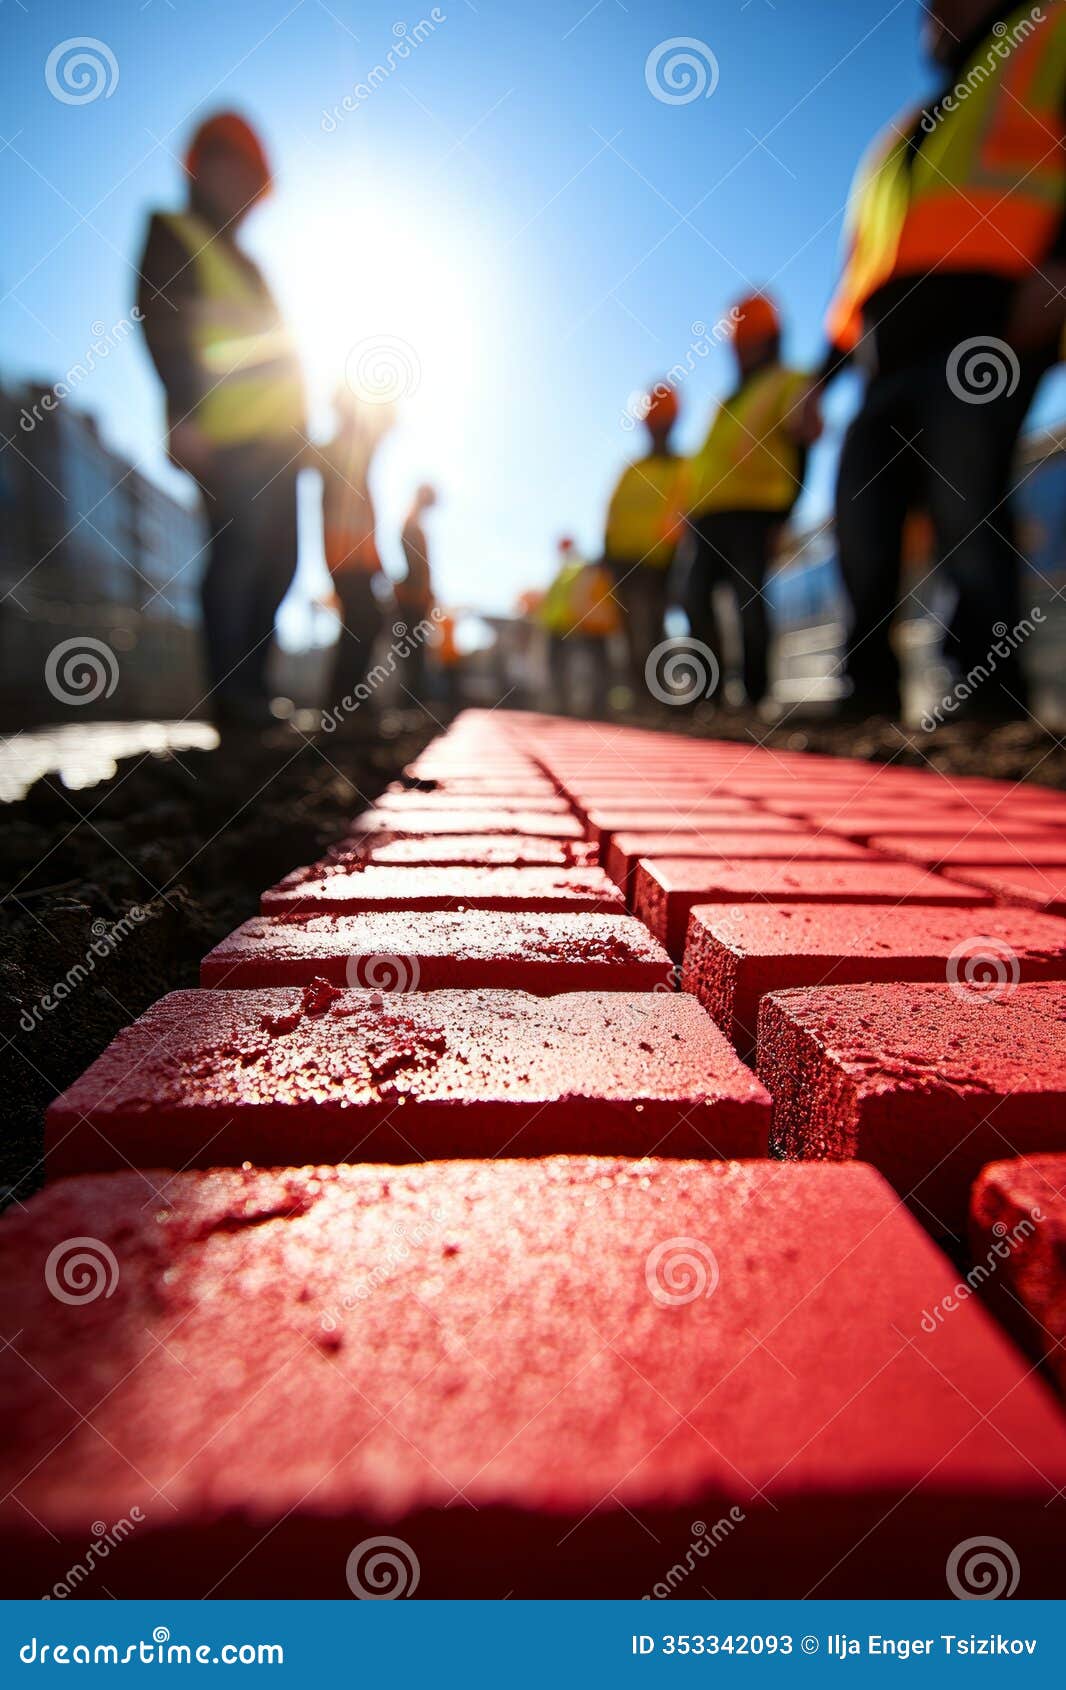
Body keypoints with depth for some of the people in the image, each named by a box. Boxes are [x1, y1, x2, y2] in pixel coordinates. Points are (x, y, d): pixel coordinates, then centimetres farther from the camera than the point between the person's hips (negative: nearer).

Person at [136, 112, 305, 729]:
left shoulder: (236, 257, 32)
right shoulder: (173, 234, 8)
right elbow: (161, 324, -6)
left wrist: (293, 433, 20)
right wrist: (186, 415, -19)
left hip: (272, 434, 9)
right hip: (230, 433, -8)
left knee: (275, 560, 2)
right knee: (239, 550, -17)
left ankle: (252, 687, 5)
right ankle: (233, 695, -17)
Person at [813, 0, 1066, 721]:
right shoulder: (894, 146, 36)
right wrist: (820, 379, 19)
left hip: (984, 329, -6)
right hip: (892, 357, 6)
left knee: (963, 514, -20)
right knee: (860, 526, -6)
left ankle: (995, 701, -17)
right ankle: (873, 692, -2)